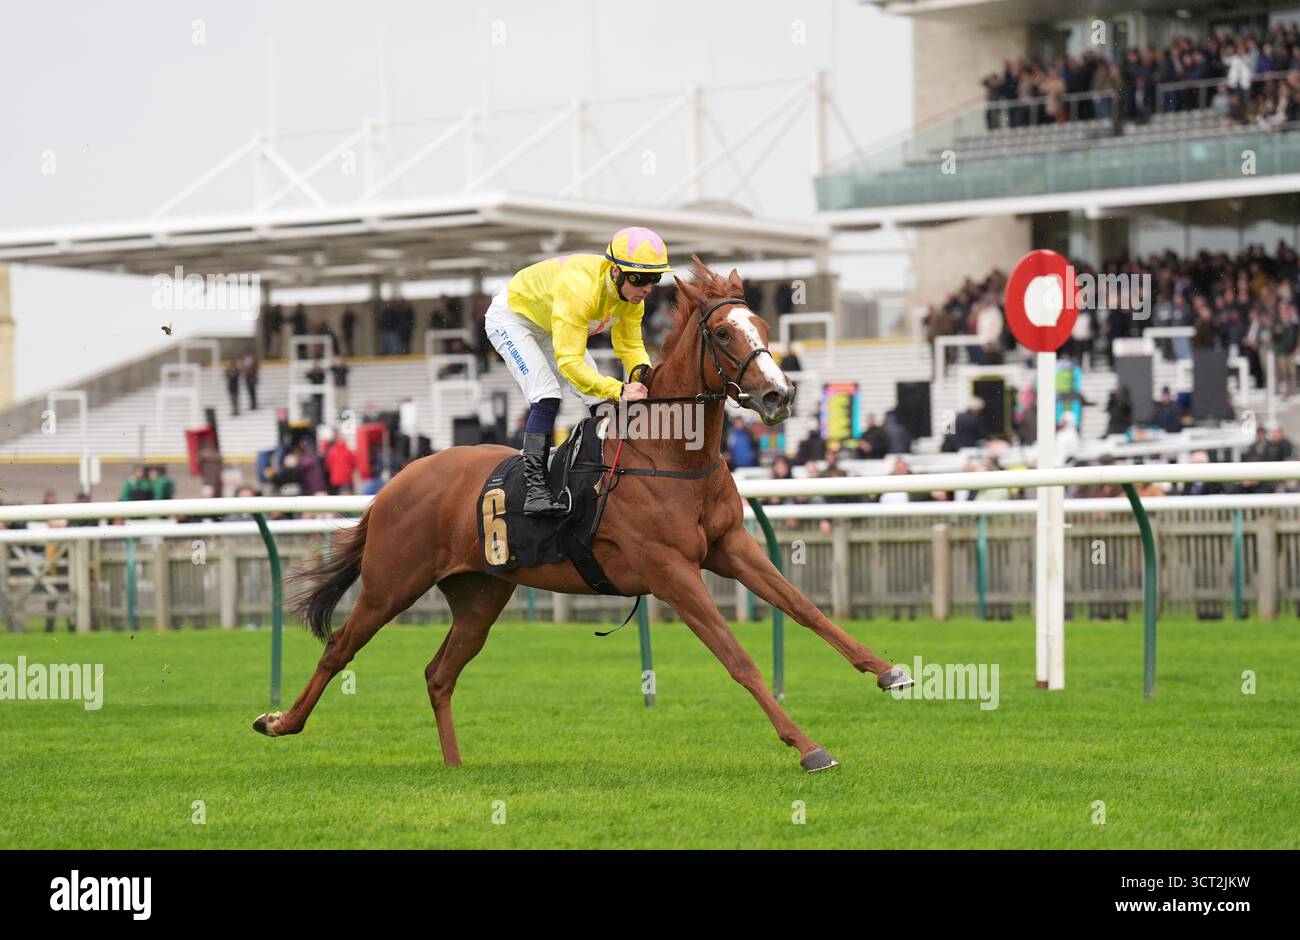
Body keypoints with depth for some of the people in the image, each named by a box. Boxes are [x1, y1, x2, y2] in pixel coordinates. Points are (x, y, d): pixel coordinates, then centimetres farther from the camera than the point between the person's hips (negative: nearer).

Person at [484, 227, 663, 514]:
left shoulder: (632, 293, -19)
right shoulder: (580, 289, -43)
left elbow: (630, 345, -7)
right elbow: (569, 361, -47)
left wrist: (643, 372, -31)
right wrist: (619, 390, -56)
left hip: (551, 328, 8)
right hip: (512, 317, -8)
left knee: (599, 400, 2)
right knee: (547, 397, -25)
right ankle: (535, 489, -28)